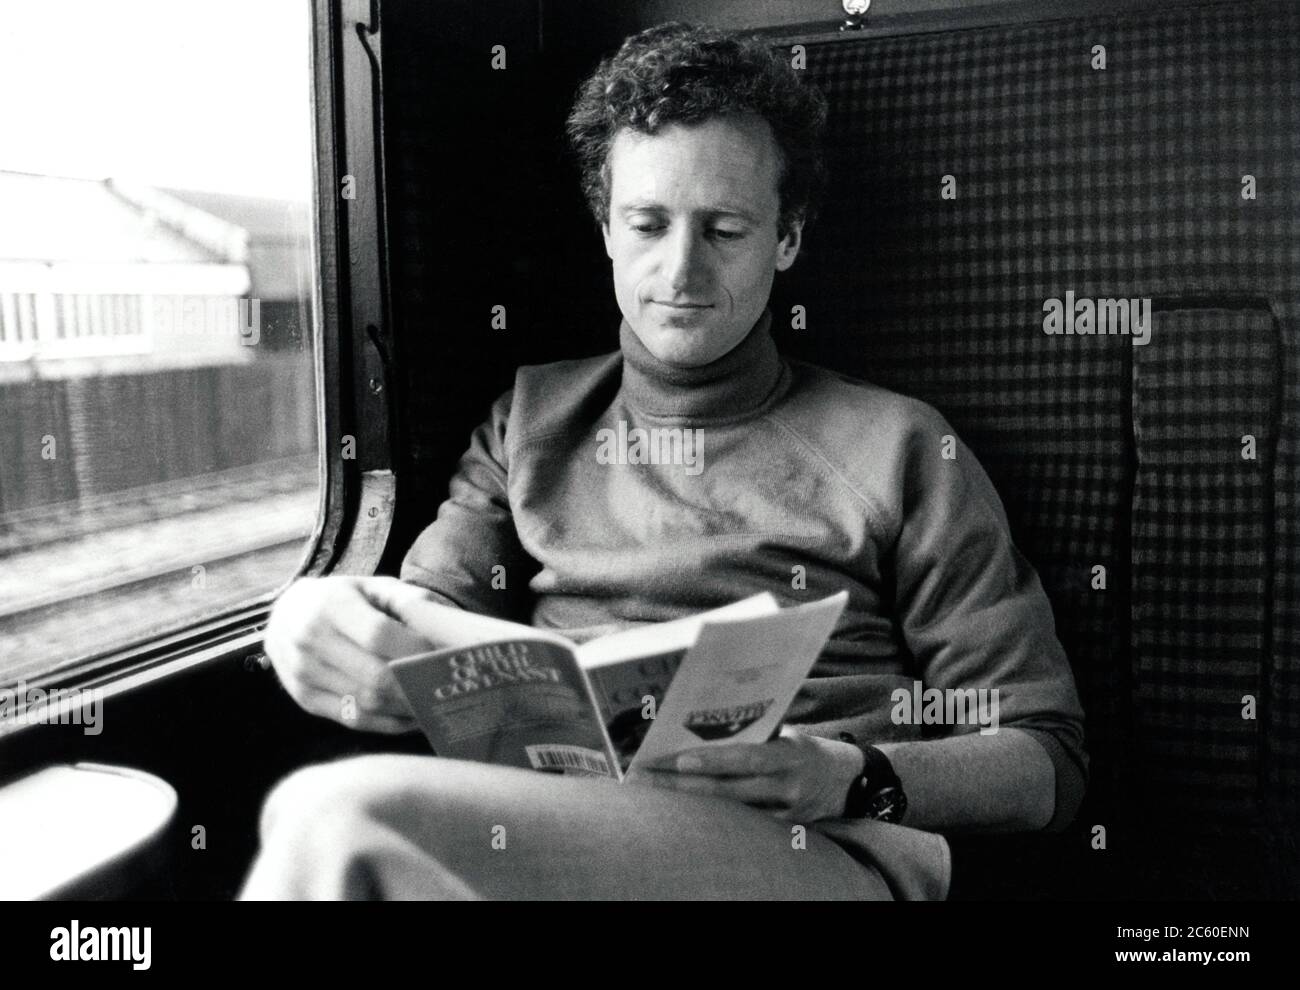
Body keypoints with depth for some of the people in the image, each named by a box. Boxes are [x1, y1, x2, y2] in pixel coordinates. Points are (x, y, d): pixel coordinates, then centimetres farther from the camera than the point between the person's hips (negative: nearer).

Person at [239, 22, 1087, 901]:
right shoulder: (532, 421, 19)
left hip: (817, 854, -3)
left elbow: (1046, 762, 6)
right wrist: (321, 623, -14)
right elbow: (426, 642, 10)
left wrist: (855, 779, -14)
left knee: (343, 821, -28)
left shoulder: (896, 449, 7)